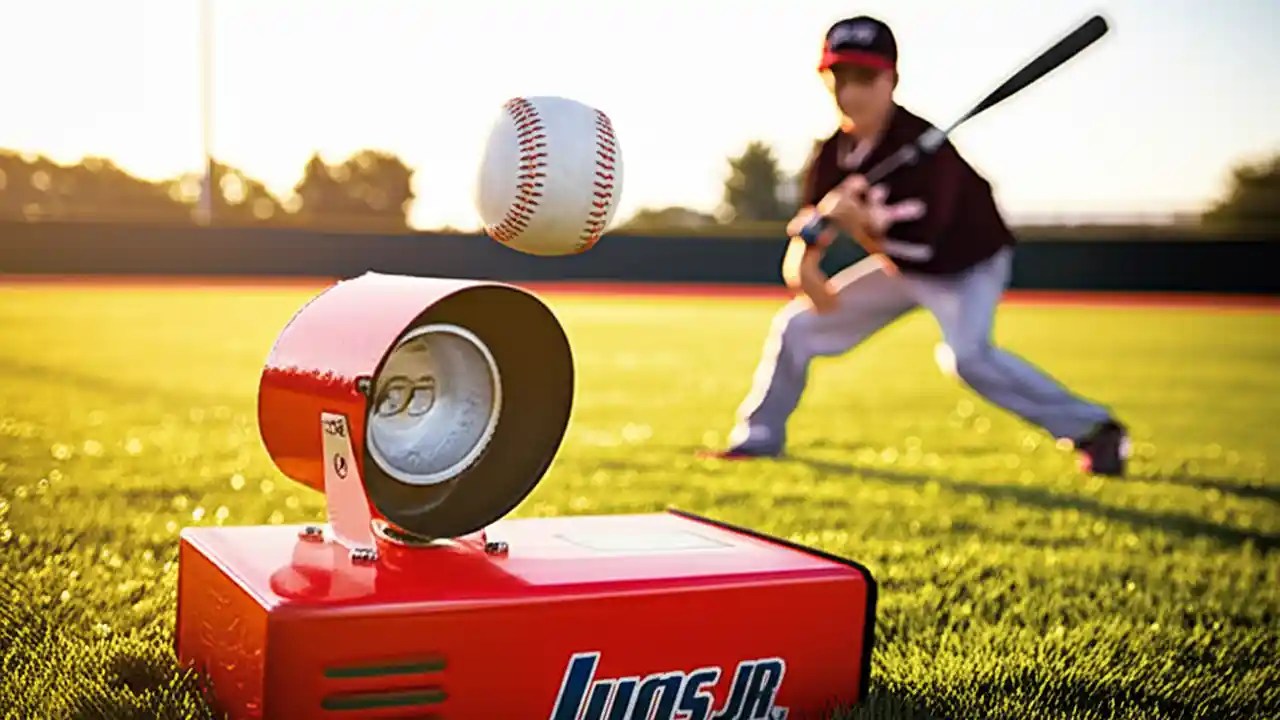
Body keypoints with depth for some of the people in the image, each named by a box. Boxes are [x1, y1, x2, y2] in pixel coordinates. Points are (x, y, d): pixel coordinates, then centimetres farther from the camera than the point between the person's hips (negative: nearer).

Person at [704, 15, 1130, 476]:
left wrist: (862, 222, -48)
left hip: (967, 264, -7)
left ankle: (1094, 430, -23)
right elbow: (809, 224, -6)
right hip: (898, 265, 7)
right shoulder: (831, 155, -10)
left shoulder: (925, 146, -30)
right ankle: (759, 437, 22)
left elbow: (923, 242, -35)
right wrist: (805, 268, -27)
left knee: (968, 354, -33)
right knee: (796, 325, 5)